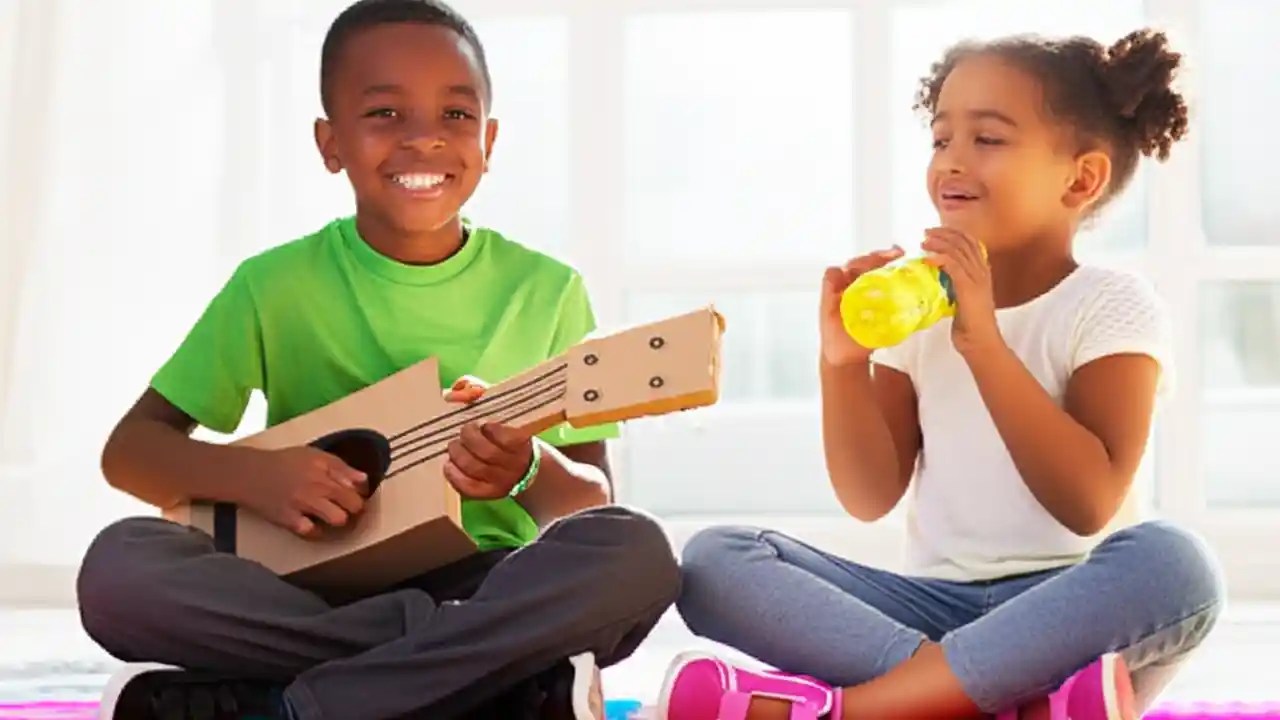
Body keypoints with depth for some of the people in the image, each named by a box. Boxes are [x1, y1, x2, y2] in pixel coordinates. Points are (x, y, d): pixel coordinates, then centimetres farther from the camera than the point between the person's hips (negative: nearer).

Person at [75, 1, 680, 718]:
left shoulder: (546, 290, 3)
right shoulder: (275, 285, 3)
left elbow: (593, 502, 5)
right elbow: (130, 448, 5)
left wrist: (530, 470, -19)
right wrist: (255, 474, -15)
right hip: (310, 595, 0)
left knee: (635, 552, -31)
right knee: (118, 565, -28)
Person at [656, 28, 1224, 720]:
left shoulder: (1112, 305, -2)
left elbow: (1089, 503, -15)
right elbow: (871, 498, 6)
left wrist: (983, 342, -20)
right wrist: (843, 363, -10)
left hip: (1068, 613, -3)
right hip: (937, 605, 4)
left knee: (1171, 564, -37)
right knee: (714, 560, -16)